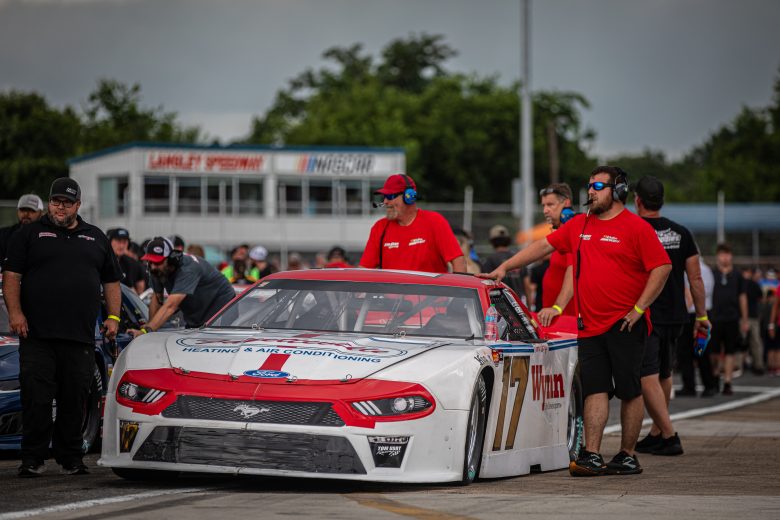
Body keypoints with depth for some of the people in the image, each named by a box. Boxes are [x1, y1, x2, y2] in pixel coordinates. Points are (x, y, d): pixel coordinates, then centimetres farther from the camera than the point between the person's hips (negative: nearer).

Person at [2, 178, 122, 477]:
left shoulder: (96, 238, 19)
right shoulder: (29, 234, 9)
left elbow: (111, 282, 21)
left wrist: (113, 317, 8)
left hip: (80, 338, 3)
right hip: (37, 336, -2)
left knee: (75, 401, 3)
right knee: (36, 399, -6)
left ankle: (70, 459, 11)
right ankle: (33, 460, -1)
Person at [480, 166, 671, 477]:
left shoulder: (636, 227, -5)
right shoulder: (579, 226, 14)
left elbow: (662, 267, -9)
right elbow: (544, 246, 19)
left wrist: (639, 308, -12)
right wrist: (505, 267, 13)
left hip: (624, 324, -5)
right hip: (590, 326, 5)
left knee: (629, 391, 0)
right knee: (595, 390, -1)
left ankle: (627, 456, 7)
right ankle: (591, 456, -6)